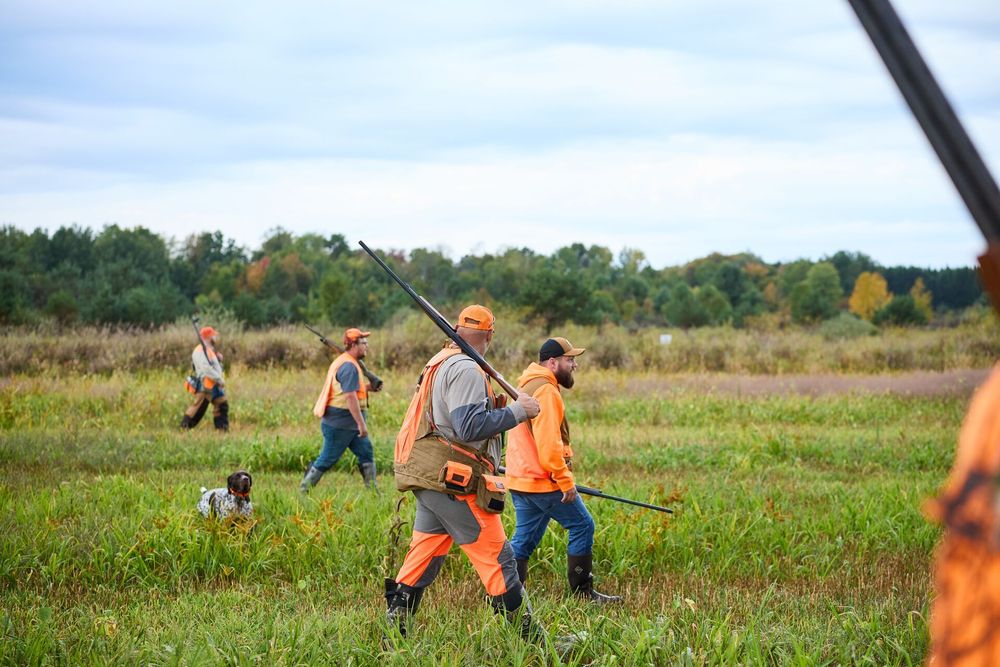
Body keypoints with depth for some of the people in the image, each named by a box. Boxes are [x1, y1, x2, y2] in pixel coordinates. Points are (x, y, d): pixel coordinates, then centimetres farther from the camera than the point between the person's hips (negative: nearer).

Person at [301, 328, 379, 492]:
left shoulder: (343, 362, 14)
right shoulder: (349, 366, -19)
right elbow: (350, 397, -26)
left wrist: (366, 388, 14)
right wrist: (361, 423, -25)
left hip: (350, 425, 10)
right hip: (339, 425, -10)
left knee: (366, 453, 9)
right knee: (327, 460, -2)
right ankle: (303, 490, 7)